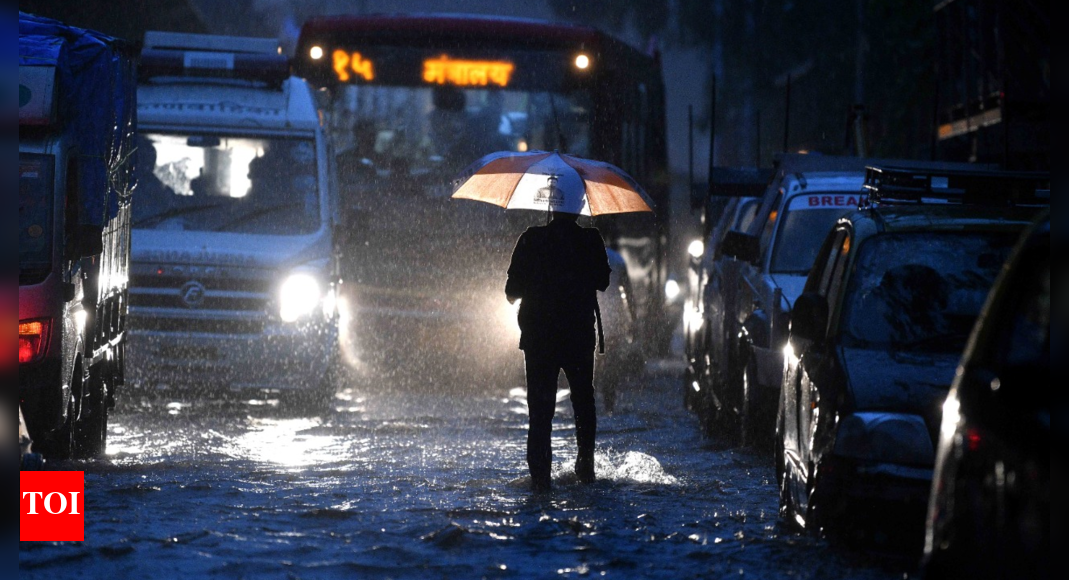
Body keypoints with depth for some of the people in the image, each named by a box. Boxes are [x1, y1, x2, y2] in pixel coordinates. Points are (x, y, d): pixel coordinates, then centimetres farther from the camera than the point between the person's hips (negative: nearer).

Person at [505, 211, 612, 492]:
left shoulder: (531, 240, -7)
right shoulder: (590, 240, -7)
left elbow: (513, 290, -5)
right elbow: (602, 281, 4)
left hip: (538, 338, -1)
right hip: (580, 337, 1)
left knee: (540, 406, 2)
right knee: (583, 399, 20)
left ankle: (541, 474, -5)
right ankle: (586, 465, 19)